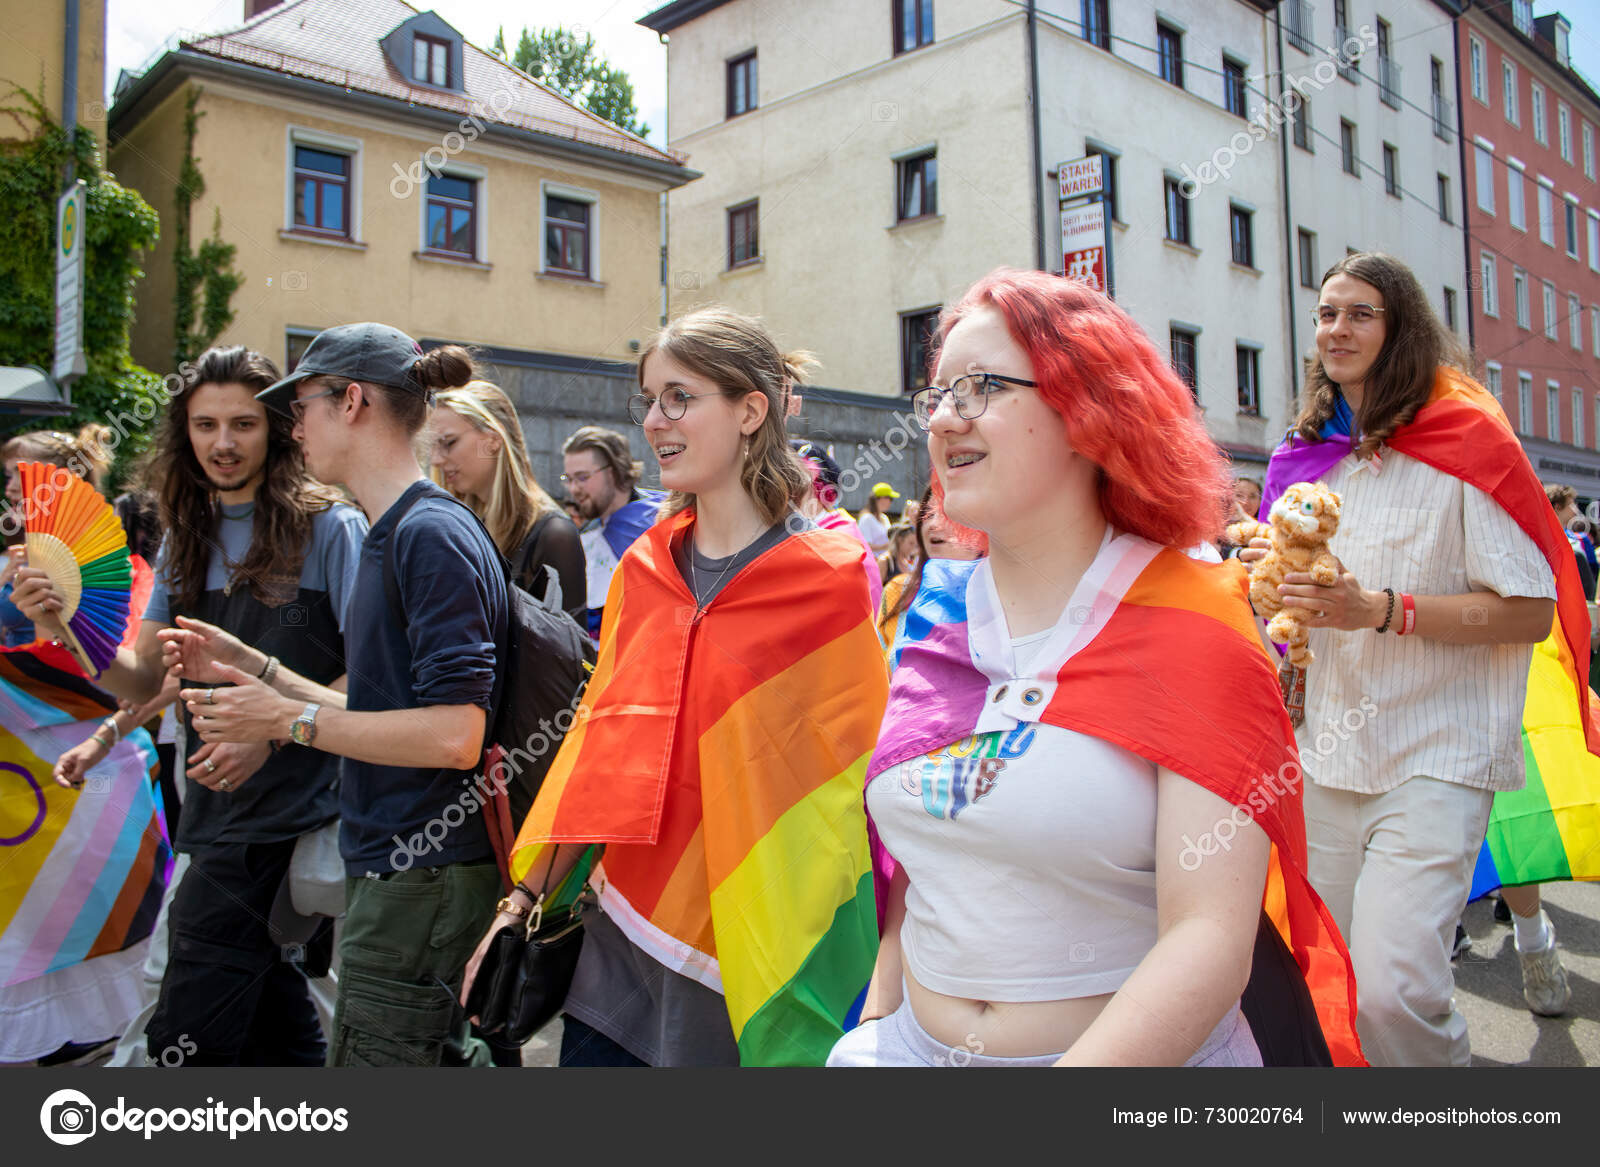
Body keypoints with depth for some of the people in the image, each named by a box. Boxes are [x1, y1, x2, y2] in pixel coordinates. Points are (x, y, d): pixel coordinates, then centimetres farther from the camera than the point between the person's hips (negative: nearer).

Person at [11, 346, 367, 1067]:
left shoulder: (327, 526, -7)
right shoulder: (187, 537, 12)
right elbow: (146, 678, 9)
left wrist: (274, 730, -20)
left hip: (295, 811, -6)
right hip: (219, 813, 6)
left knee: (186, 1039, -5)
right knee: (276, 1023, 17)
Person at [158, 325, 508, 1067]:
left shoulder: (433, 534, -17)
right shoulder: (389, 536, 14)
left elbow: (453, 733, -23)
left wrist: (289, 719, -15)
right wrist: (252, 670, 15)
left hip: (418, 884, -10)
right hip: (394, 872, 10)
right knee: (440, 1056, 19)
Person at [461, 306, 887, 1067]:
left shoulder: (826, 581, -12)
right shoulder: (643, 568, 3)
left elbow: (853, 787, -8)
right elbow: (600, 745, 9)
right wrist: (526, 898, 9)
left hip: (742, 971, -4)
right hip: (621, 946, 5)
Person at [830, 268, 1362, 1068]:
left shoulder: (1189, 625, -15)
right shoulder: (937, 615, 0)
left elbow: (1212, 939, -22)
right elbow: (911, 859, 8)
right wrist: (877, 1020, 0)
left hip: (1144, 1056, -4)